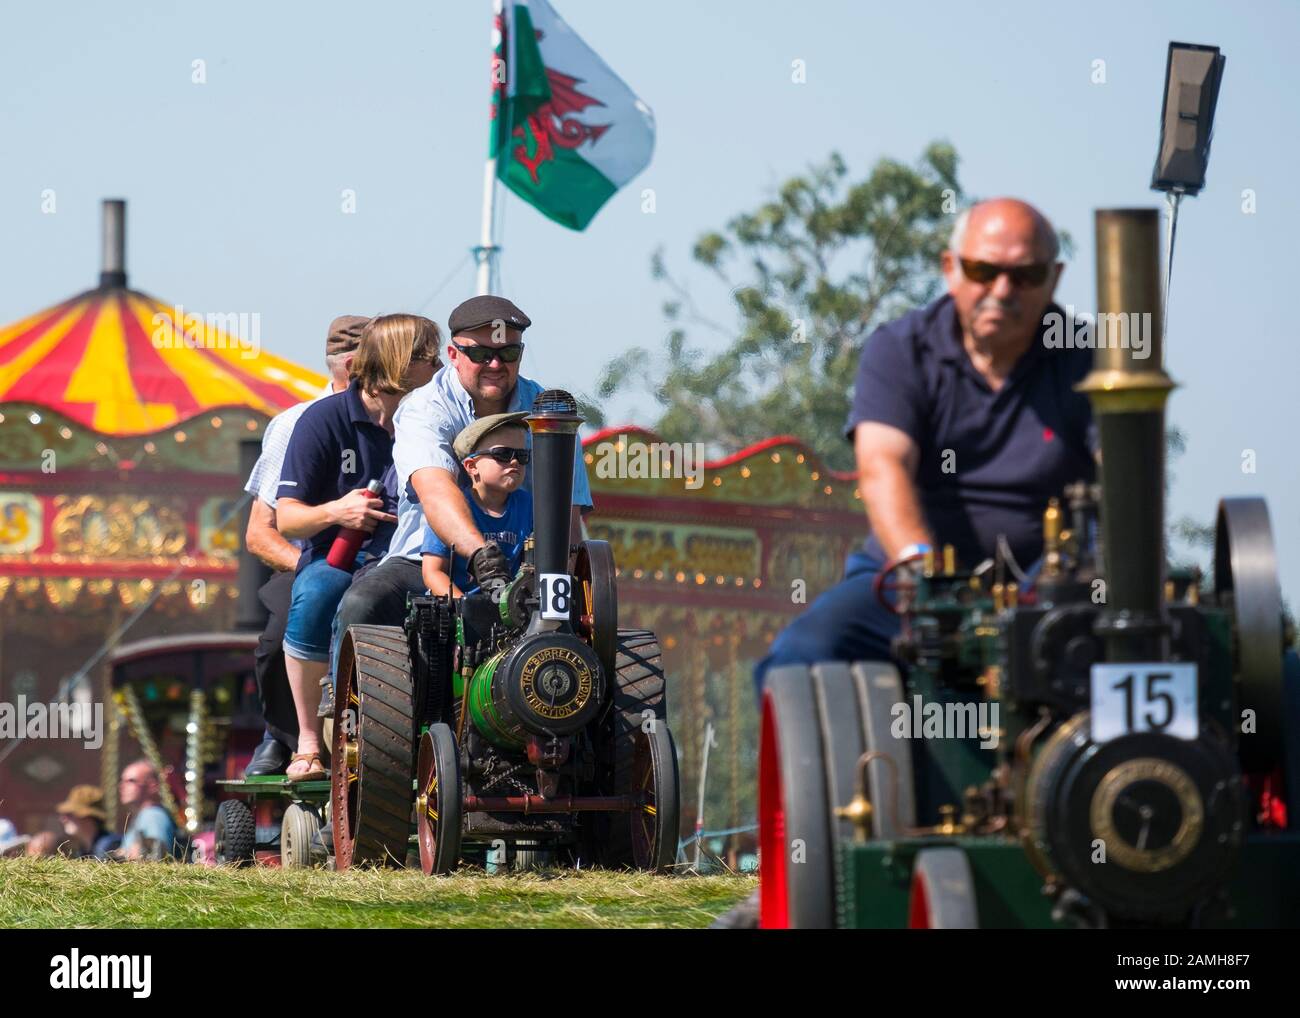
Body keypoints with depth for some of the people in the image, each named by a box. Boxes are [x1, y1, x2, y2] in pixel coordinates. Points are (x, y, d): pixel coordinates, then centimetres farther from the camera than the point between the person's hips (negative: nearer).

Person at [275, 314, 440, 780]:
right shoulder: (324, 419, -1)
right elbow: (286, 517, -2)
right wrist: (335, 512, -23)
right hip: (337, 559, -1)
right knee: (315, 596, -37)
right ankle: (308, 740, -24)